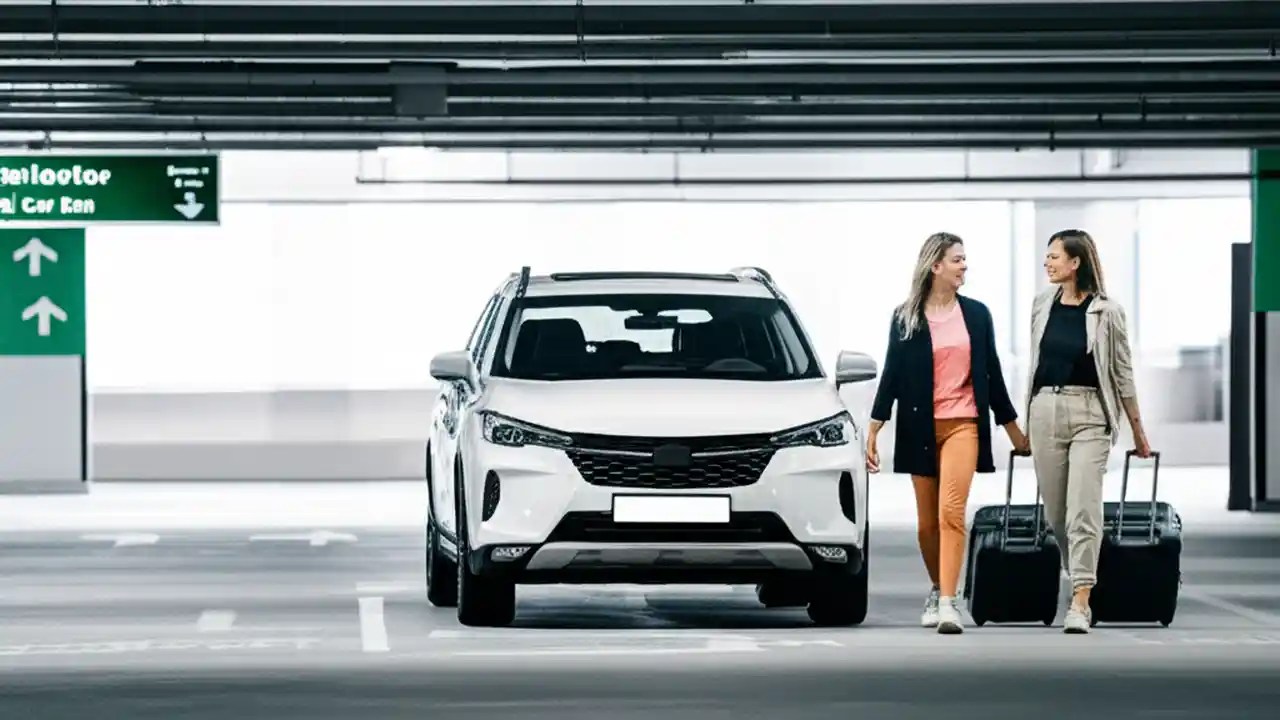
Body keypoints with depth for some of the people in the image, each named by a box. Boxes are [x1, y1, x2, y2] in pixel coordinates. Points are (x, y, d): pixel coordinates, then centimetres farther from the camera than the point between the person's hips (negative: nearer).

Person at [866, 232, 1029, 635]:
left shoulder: (976, 314, 8)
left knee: (951, 512, -16)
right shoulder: (905, 318, 4)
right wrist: (873, 430, -2)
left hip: (962, 424, 0)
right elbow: (892, 374, 4)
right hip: (920, 427, 1)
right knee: (927, 521, 7)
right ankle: (937, 591, 28)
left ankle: (948, 603, -21)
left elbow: (991, 372, 14)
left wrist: (1013, 428, 17)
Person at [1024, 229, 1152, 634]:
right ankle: (1078, 581, 25)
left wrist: (1138, 430, 5)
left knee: (1083, 510, -12)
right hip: (1045, 410, 5)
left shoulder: (1106, 312, -4)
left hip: (1089, 414, -5)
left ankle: (1080, 604, -15)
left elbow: (1122, 373, 1)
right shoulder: (1041, 306, 8)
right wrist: (1025, 423, 21)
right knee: (1055, 512, 7)